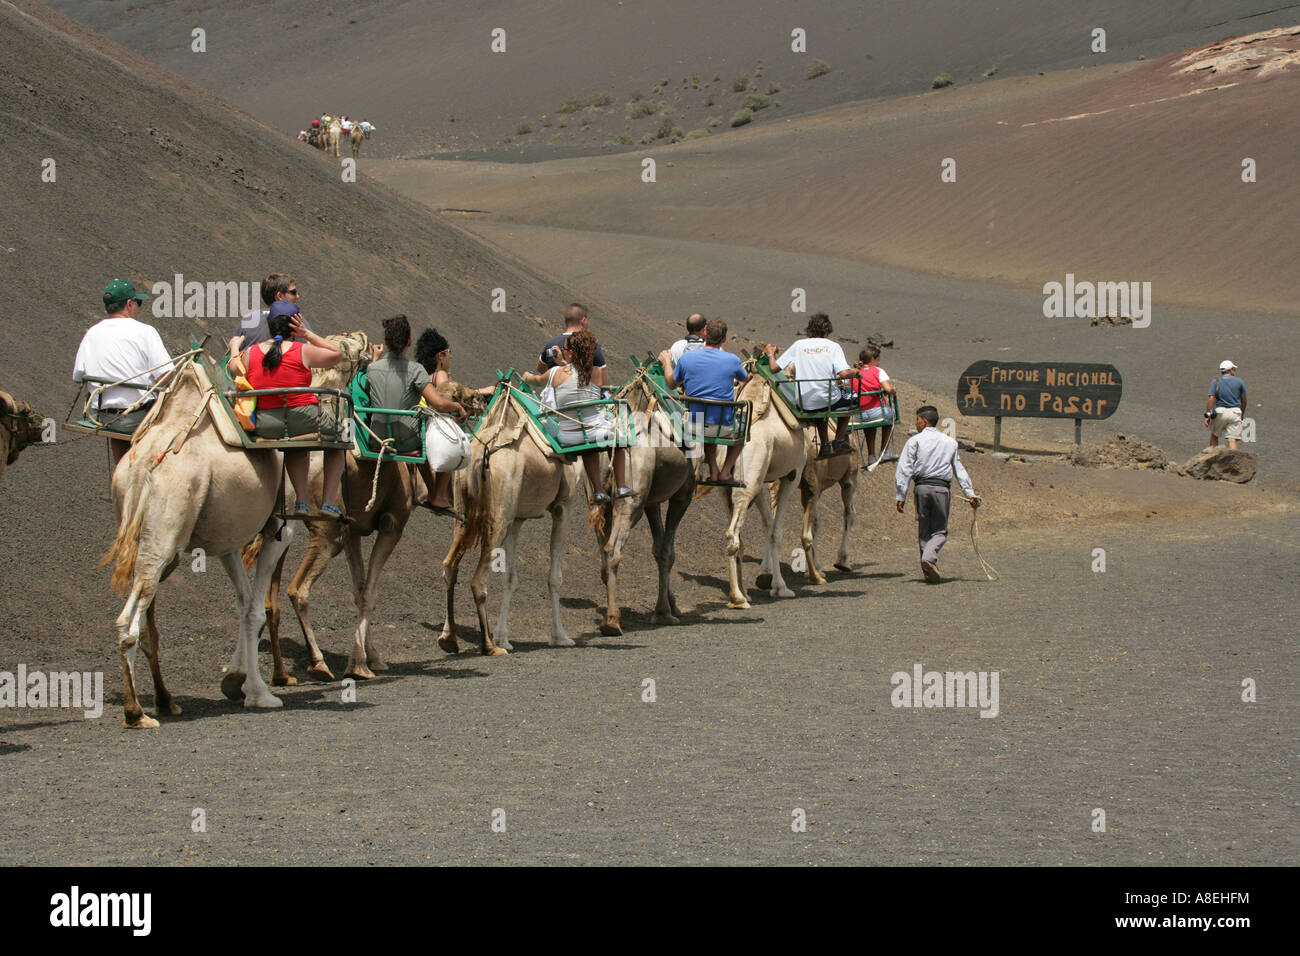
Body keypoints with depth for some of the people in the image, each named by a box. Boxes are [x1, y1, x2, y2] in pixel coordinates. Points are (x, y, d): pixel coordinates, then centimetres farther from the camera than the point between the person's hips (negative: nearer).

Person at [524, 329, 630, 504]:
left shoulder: (555, 373, -6)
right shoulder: (595, 373, -7)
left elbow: (536, 380, 17)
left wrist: (527, 376, 39)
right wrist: (563, 363, 24)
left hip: (568, 439, 1)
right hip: (597, 433, -1)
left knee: (588, 447, 39)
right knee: (618, 436, 35)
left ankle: (597, 491, 31)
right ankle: (621, 487, 33)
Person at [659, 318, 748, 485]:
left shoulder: (687, 358, -8)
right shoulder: (732, 360, -11)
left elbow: (672, 383, 10)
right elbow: (744, 377, 13)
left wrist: (666, 362, 28)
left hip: (693, 421, 2)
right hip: (723, 424, -2)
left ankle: (713, 471, 32)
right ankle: (725, 472, 20)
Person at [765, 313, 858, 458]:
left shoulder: (798, 345, 3)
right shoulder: (833, 346, -3)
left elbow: (774, 368, 6)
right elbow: (844, 373, -16)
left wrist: (771, 354, 27)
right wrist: (855, 372, 6)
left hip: (804, 404, 3)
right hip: (828, 400, -3)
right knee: (851, 398, 30)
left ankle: (824, 445, 31)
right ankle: (839, 441, 27)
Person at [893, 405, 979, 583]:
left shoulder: (915, 441, 4)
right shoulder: (950, 442, 15)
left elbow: (903, 470, -4)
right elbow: (959, 470, 16)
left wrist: (900, 496, -4)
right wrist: (970, 493, 17)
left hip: (922, 487, -1)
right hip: (943, 488, 1)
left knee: (924, 531, 8)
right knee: (940, 530, 5)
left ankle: (930, 572, 5)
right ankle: (929, 557, -24)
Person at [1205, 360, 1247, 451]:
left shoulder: (1216, 382, 2)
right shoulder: (1239, 382, 5)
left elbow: (1211, 399, -9)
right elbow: (1244, 400, 11)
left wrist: (1207, 415, -9)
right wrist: (1241, 415, 24)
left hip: (1220, 412, 0)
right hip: (1235, 412, 0)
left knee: (1214, 435, 19)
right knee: (1232, 439, -3)